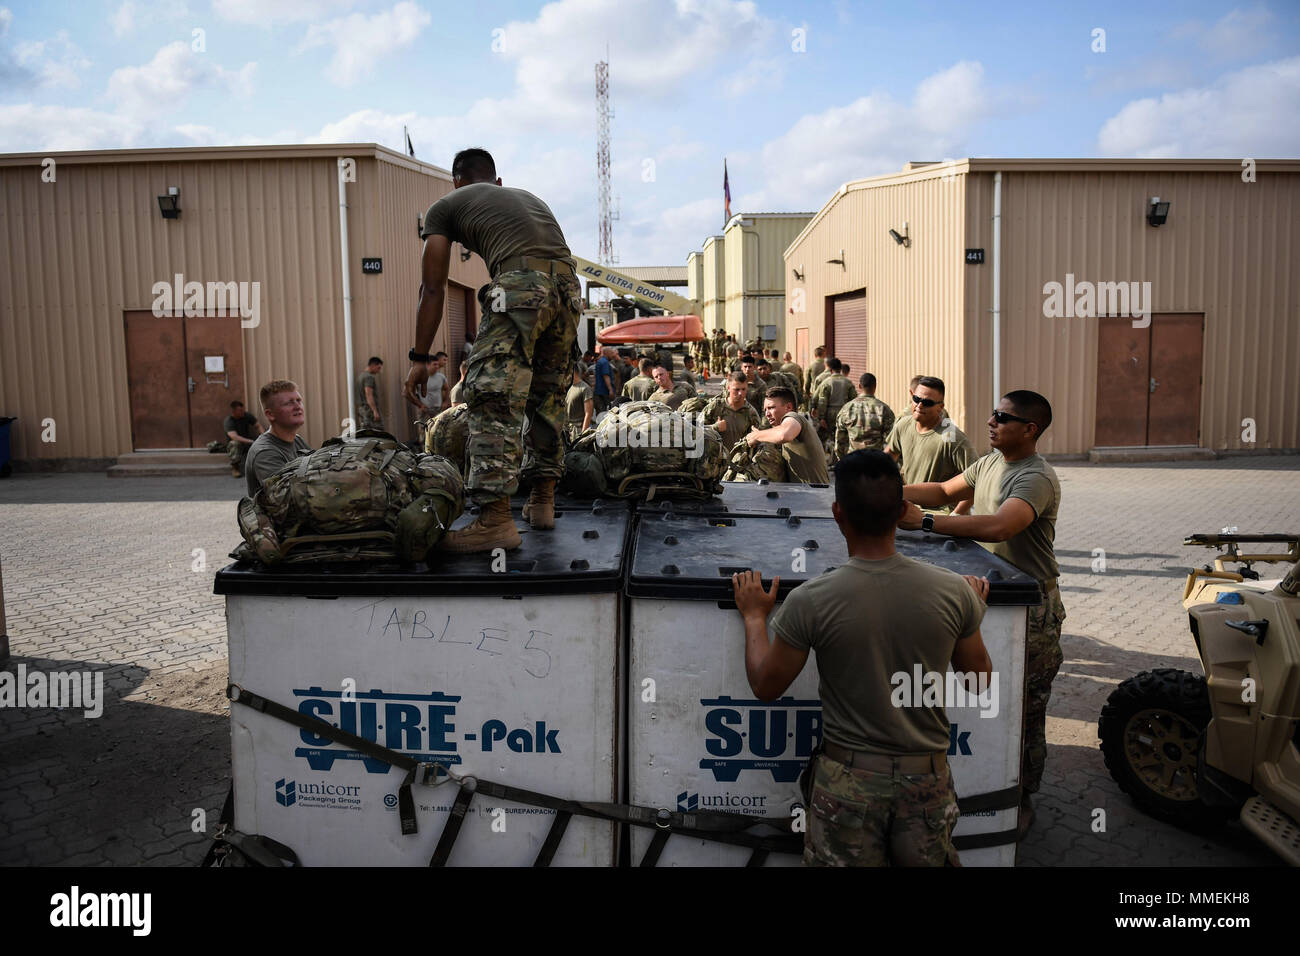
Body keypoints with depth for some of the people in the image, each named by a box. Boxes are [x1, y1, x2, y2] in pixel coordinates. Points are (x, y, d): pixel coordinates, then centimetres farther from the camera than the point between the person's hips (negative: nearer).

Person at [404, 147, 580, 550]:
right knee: (546, 395, 17)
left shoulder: (445, 207, 22)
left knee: (494, 396, -8)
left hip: (520, 284, -6)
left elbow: (433, 289, 17)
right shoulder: (527, 196, 37)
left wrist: (419, 358, 21)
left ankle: (495, 518, -14)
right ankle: (543, 501, 23)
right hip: (568, 287, 6)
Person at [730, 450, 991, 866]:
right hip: (926, 780, 2)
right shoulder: (954, 591, -11)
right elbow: (978, 682, 5)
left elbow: (766, 686, -4)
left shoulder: (810, 601, -18)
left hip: (849, 782, -2)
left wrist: (754, 617, 10)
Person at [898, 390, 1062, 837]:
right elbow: (943, 490, 14)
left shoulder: (1036, 478, -21)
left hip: (1032, 609, -8)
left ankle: (1020, 805, 21)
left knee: (1024, 712, 5)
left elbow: (998, 526, -36)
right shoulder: (990, 462, 9)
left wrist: (923, 521, -36)